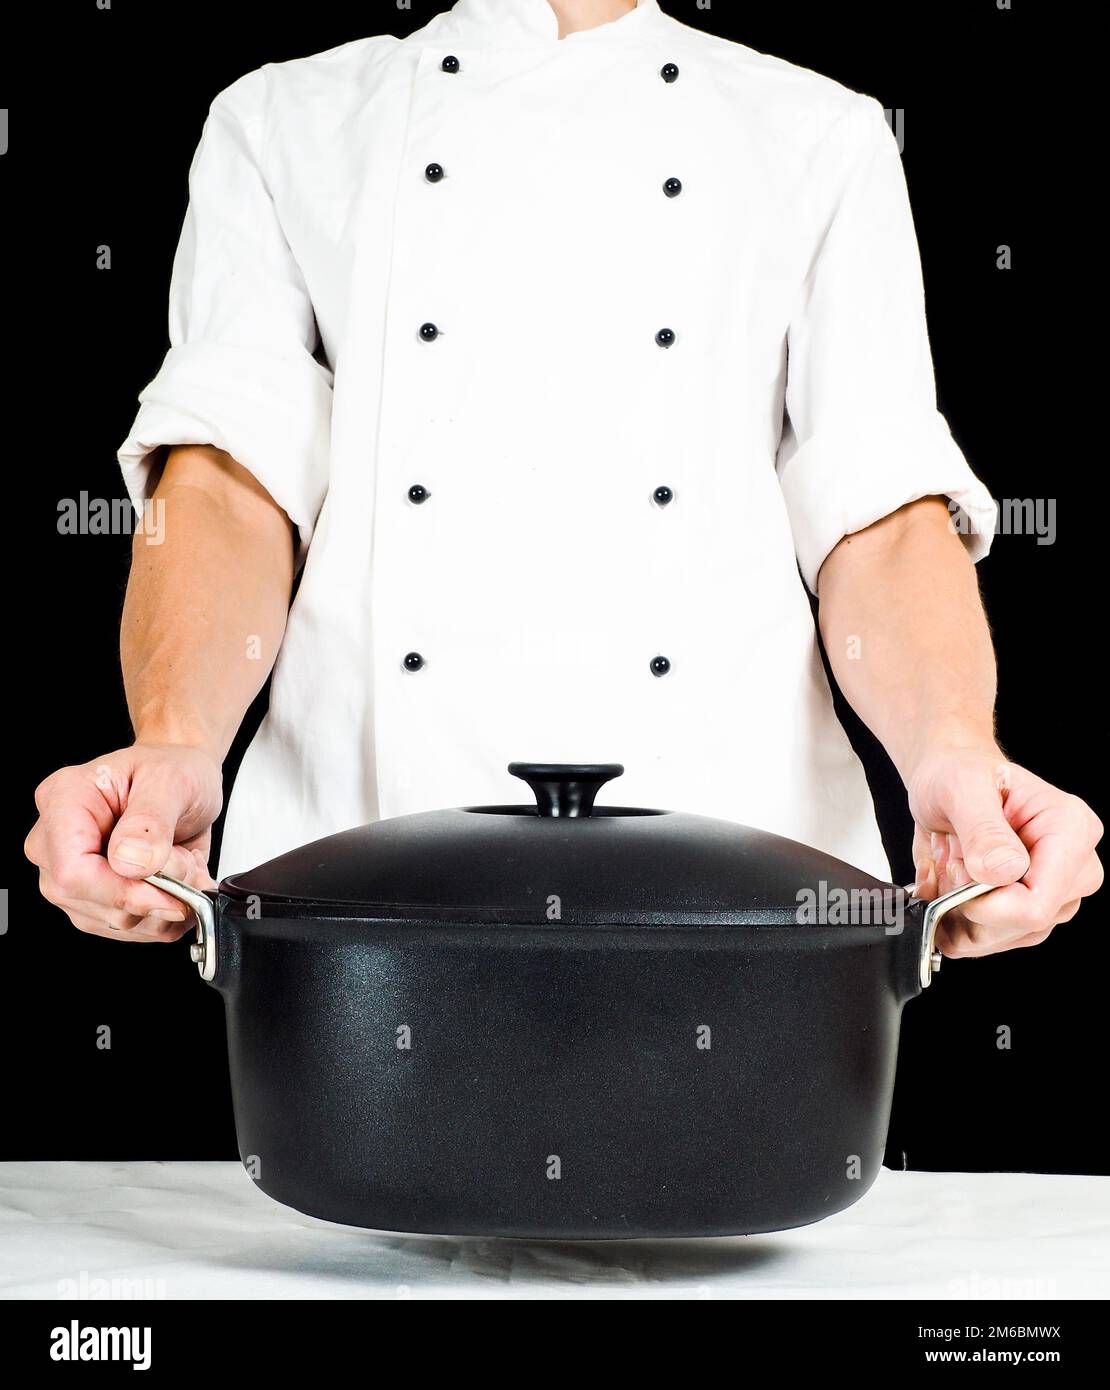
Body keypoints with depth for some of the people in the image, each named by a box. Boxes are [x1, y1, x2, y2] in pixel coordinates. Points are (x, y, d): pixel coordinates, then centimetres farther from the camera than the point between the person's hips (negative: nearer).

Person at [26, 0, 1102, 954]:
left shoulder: (824, 136, 14)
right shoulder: (280, 123, 14)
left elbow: (884, 508, 4)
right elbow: (233, 478, 1)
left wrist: (955, 756, -16)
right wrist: (172, 744, -19)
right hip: (355, 831, 0)